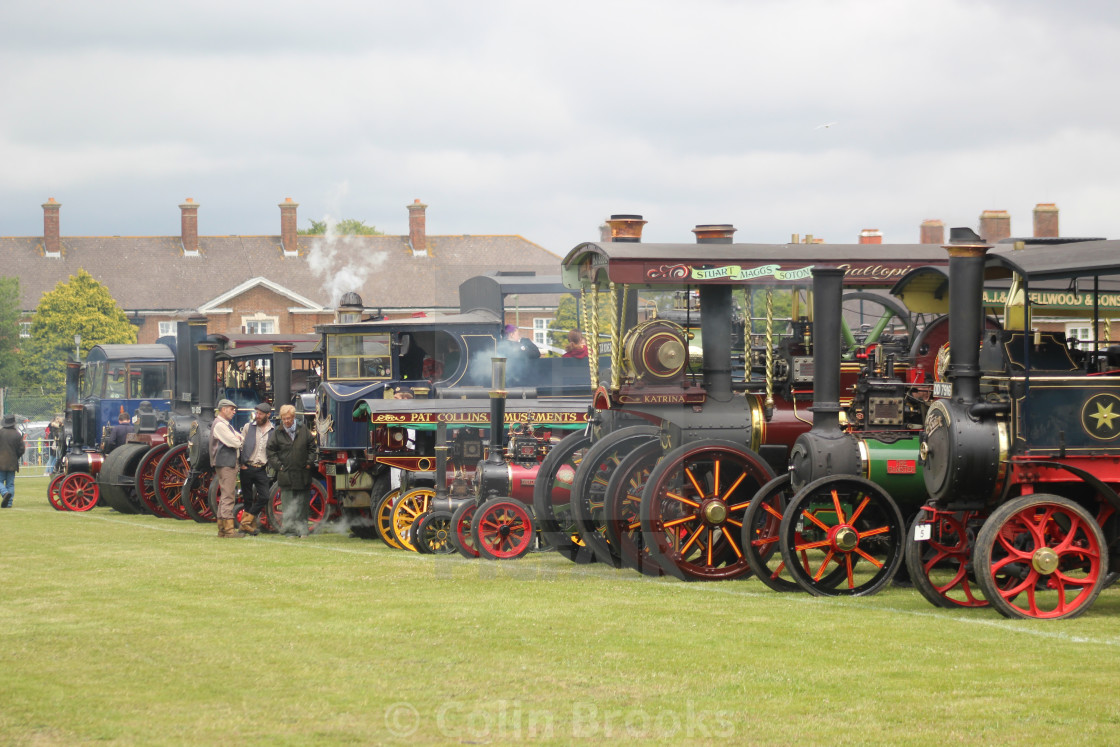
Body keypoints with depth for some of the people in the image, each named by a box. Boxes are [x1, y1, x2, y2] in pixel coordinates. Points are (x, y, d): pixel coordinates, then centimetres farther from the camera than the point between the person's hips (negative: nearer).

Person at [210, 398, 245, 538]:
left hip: (230, 464, 11)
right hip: (225, 464, -11)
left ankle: (222, 528, 16)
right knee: (227, 496, -11)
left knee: (225, 496, 12)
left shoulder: (227, 425, 21)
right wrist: (238, 440, 4)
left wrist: (237, 439, -5)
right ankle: (229, 530, -13)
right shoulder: (219, 425, -13)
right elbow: (235, 443, -17)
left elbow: (240, 439, 17)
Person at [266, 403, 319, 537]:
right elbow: (271, 451, 7)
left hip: (303, 474, 2)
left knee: (302, 504, 8)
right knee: (288, 505, -3)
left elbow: (312, 446, 13)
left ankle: (302, 529, 15)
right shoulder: (277, 433, 2)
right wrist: (278, 465, -2)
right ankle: (289, 530, 0)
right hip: (285, 475, -2)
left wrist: (310, 462, 4)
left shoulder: (303, 430, 5)